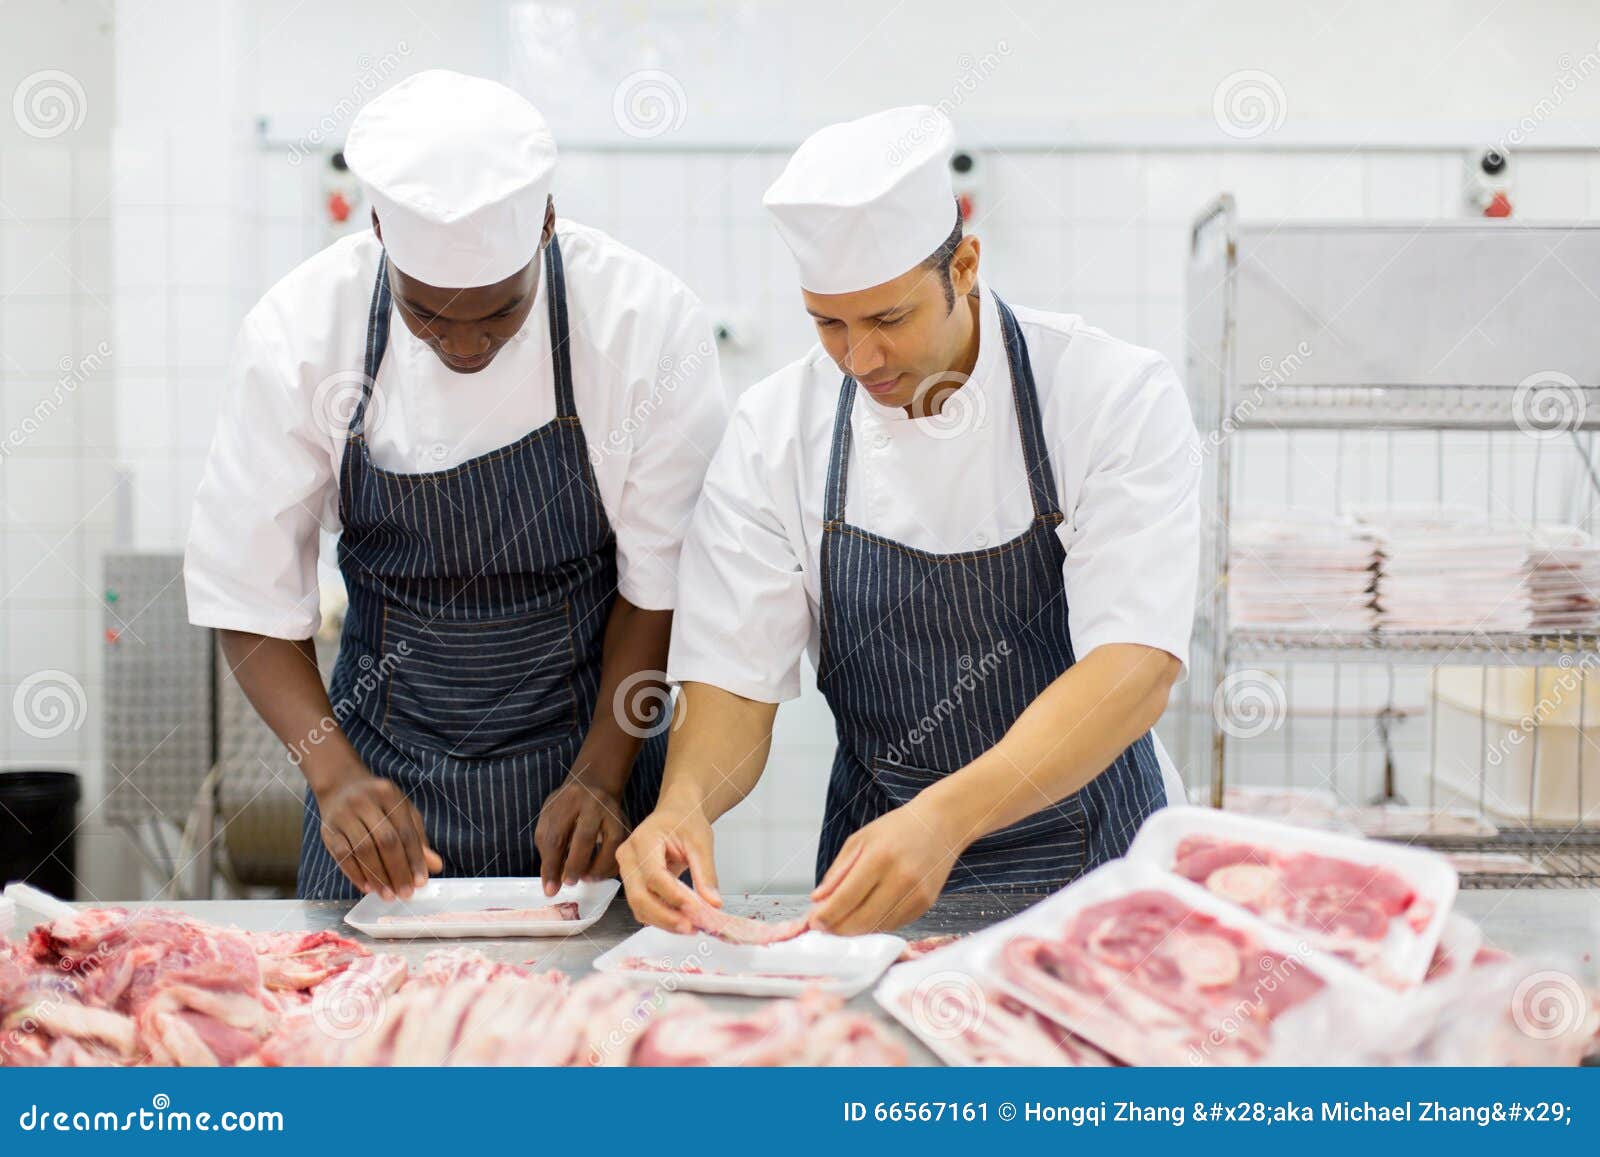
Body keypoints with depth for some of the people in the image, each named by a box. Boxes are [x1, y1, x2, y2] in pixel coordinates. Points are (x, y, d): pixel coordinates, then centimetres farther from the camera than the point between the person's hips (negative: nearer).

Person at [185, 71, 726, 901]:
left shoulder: (647, 319, -17)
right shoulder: (297, 331, -15)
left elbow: (660, 581, -8)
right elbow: (246, 591, -8)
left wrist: (601, 777, -15)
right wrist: (334, 775, -20)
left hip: (589, 752, -1)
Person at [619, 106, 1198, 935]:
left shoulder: (1117, 395, -10)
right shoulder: (774, 430, -2)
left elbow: (1135, 669, -20)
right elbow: (735, 677, -2)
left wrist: (946, 820, -35)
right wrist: (684, 799, -25)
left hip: (1093, 877, -2)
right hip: (875, 872, 3)